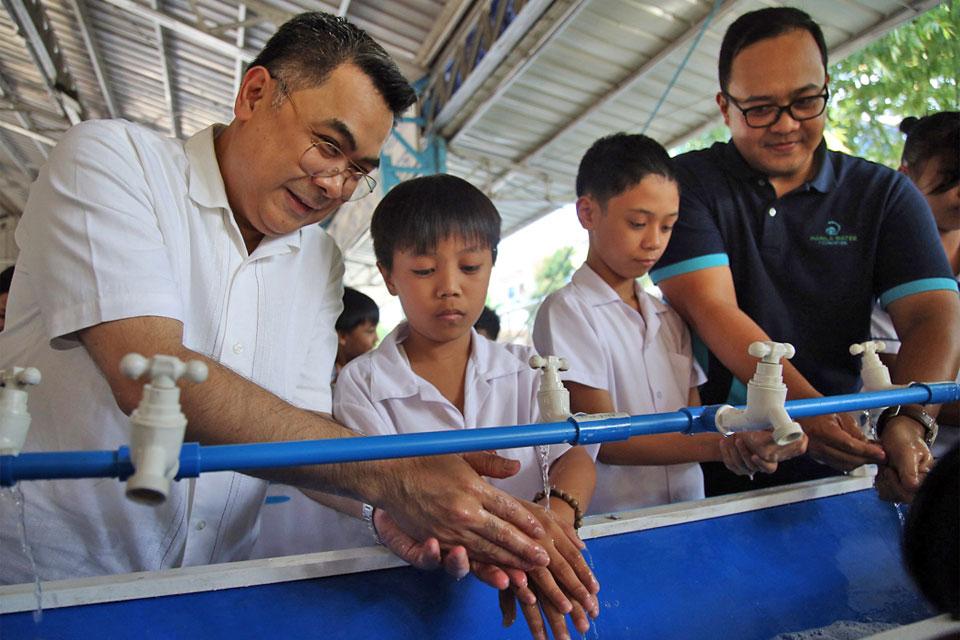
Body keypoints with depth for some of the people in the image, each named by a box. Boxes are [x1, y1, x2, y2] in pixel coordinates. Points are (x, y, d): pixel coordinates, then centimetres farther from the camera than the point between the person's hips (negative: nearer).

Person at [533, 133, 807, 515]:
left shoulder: (670, 318, 12)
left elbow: (695, 429, 9)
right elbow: (605, 441, -13)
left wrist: (744, 448, -10)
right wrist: (724, 445, -20)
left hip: (685, 514, 5)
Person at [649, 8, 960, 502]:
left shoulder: (884, 194, 6)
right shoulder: (686, 184, -3)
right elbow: (712, 309, -14)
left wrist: (908, 422, -24)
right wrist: (805, 407, -27)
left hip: (839, 465, 2)